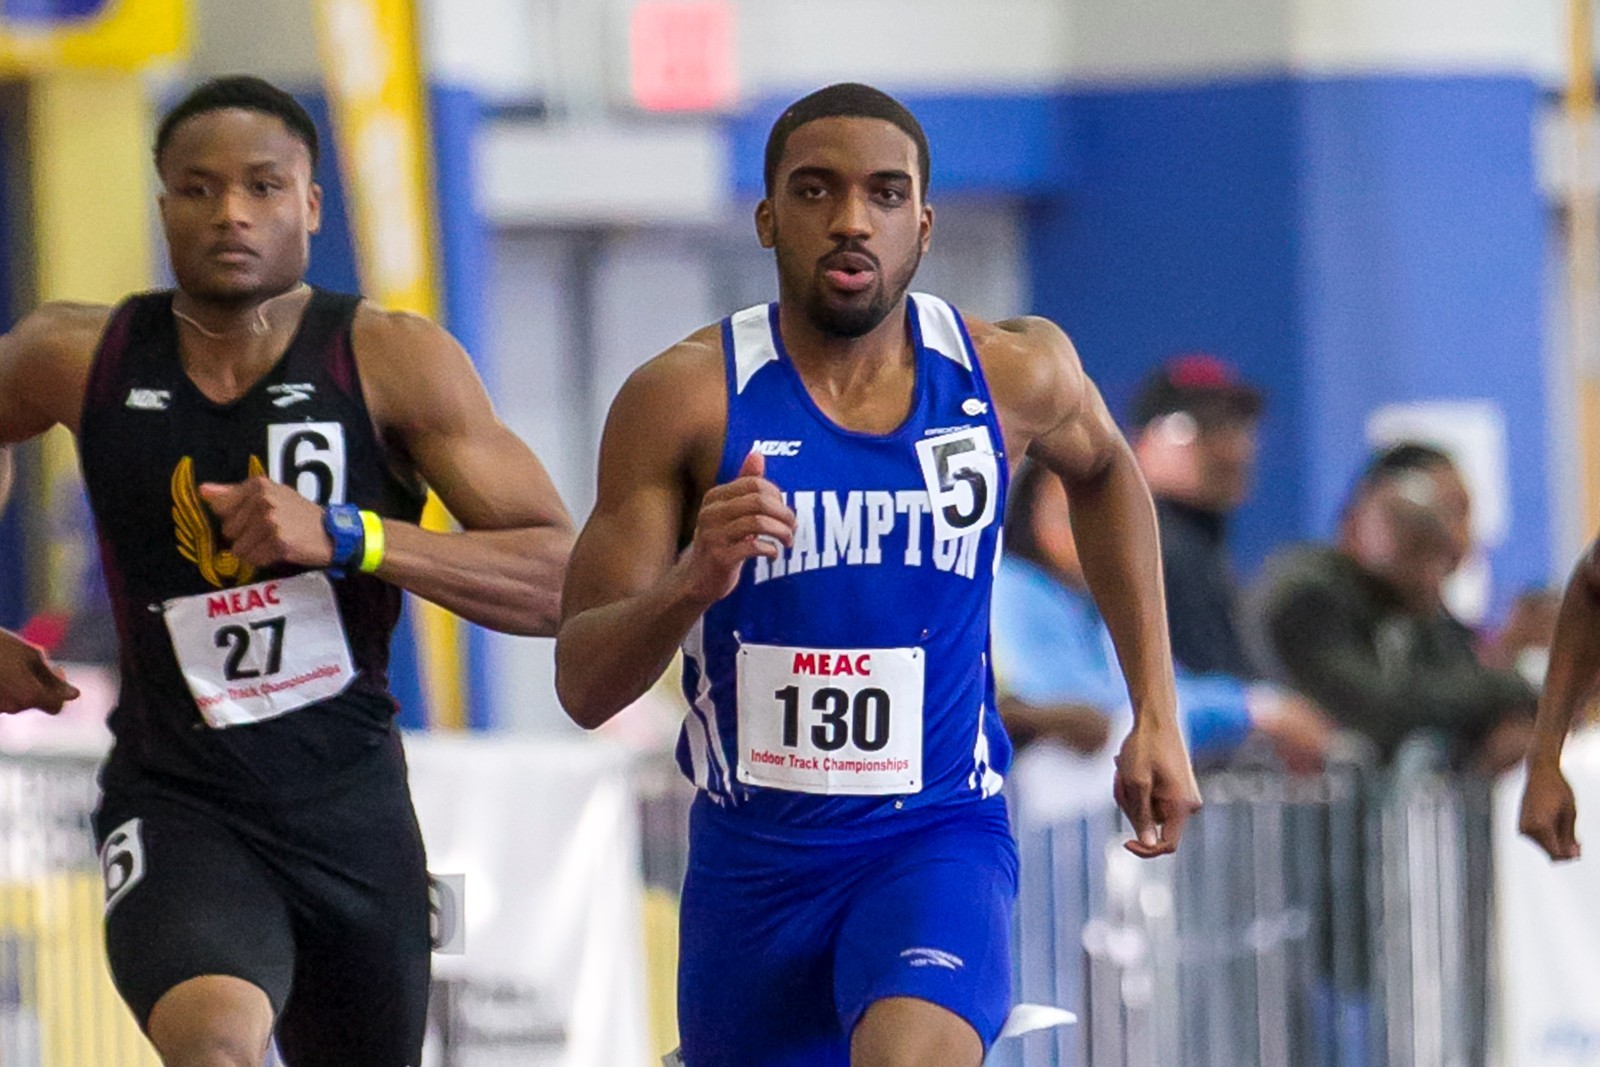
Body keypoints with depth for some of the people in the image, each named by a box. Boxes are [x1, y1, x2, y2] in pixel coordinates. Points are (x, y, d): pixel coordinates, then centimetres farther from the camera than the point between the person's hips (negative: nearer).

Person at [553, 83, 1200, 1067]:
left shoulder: (1012, 376, -4)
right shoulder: (686, 397, -10)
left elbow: (1104, 472, 21)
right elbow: (583, 686, -10)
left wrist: (1157, 717, 16)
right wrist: (694, 581, -31)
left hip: (940, 837, -1)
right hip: (753, 854, 1)